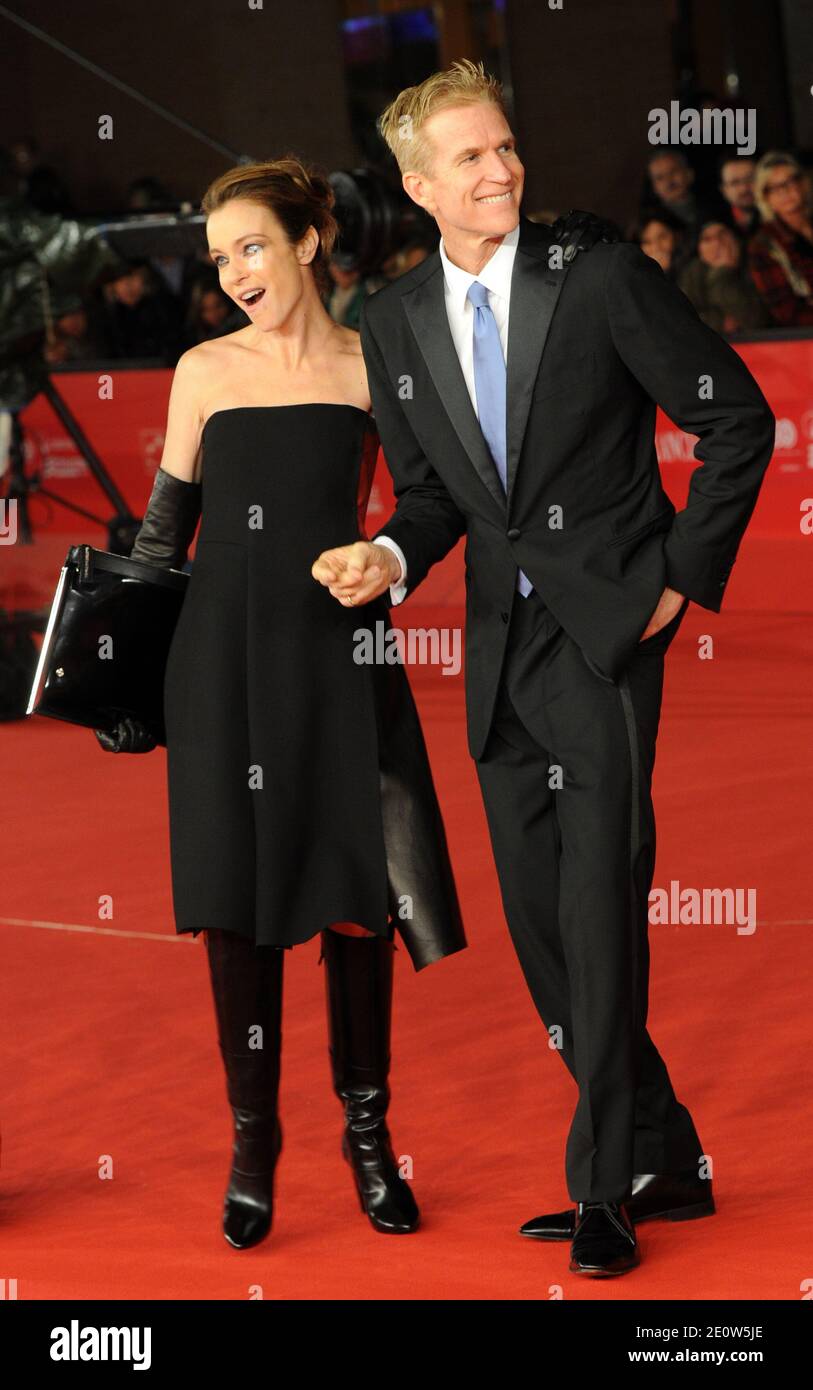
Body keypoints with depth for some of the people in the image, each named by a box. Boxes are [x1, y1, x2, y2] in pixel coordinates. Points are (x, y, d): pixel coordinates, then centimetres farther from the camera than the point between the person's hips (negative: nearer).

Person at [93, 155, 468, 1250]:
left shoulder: (373, 367, 3)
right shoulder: (206, 371, 4)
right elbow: (166, 526, 9)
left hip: (342, 656, 0)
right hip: (227, 657, 0)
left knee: (357, 893, -1)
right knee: (239, 895, 1)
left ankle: (368, 1130, 13)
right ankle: (254, 1138, 11)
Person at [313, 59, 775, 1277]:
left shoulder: (603, 278, -9)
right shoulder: (394, 322, 6)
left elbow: (737, 420, -3)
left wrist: (686, 574, -5)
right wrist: (387, 559, -7)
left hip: (609, 630, -6)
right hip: (502, 644, 6)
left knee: (599, 912, -10)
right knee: (541, 925, 8)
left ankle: (605, 1186, -1)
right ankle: (666, 1159, 22)